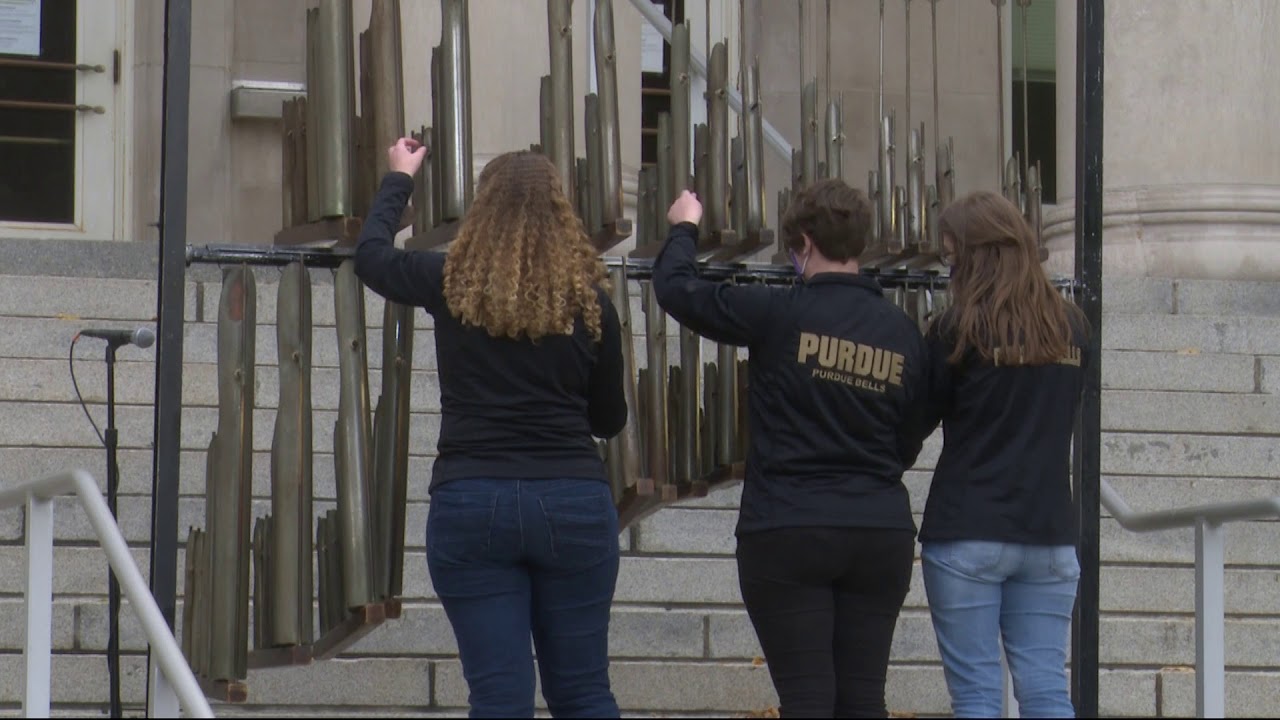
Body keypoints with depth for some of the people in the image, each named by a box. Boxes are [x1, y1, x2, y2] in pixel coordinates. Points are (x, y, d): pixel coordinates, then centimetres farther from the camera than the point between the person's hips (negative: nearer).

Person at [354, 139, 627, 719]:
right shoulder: (588, 301, 2)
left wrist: (399, 178, 35)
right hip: (574, 502, 1)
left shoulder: (451, 285, -1)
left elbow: (371, 255, 20)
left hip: (472, 503, -1)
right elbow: (609, 420, 12)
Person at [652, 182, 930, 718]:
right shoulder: (903, 334, 5)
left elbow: (675, 288, 1)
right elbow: (909, 443, 13)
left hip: (788, 534, -4)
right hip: (882, 536, 4)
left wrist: (684, 228, 19)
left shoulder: (781, 315, -8)